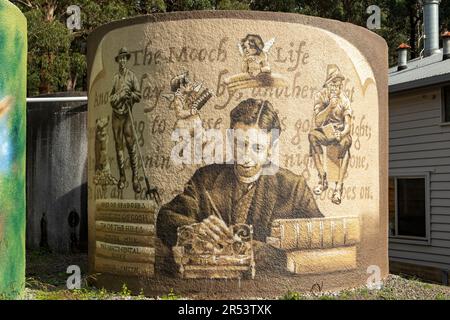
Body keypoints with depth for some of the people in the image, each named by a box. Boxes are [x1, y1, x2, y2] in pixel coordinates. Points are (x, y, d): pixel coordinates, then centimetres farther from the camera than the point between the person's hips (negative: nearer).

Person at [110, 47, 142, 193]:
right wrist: (120, 95, -14)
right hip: (116, 115, 2)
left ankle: (135, 177, -3)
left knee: (131, 146, -7)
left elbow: (138, 95, 0)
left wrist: (129, 94, -19)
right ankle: (122, 177, 13)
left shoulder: (132, 76, 2)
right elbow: (111, 98, 5)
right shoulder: (114, 78, 7)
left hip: (127, 114, -2)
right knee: (119, 146, 6)